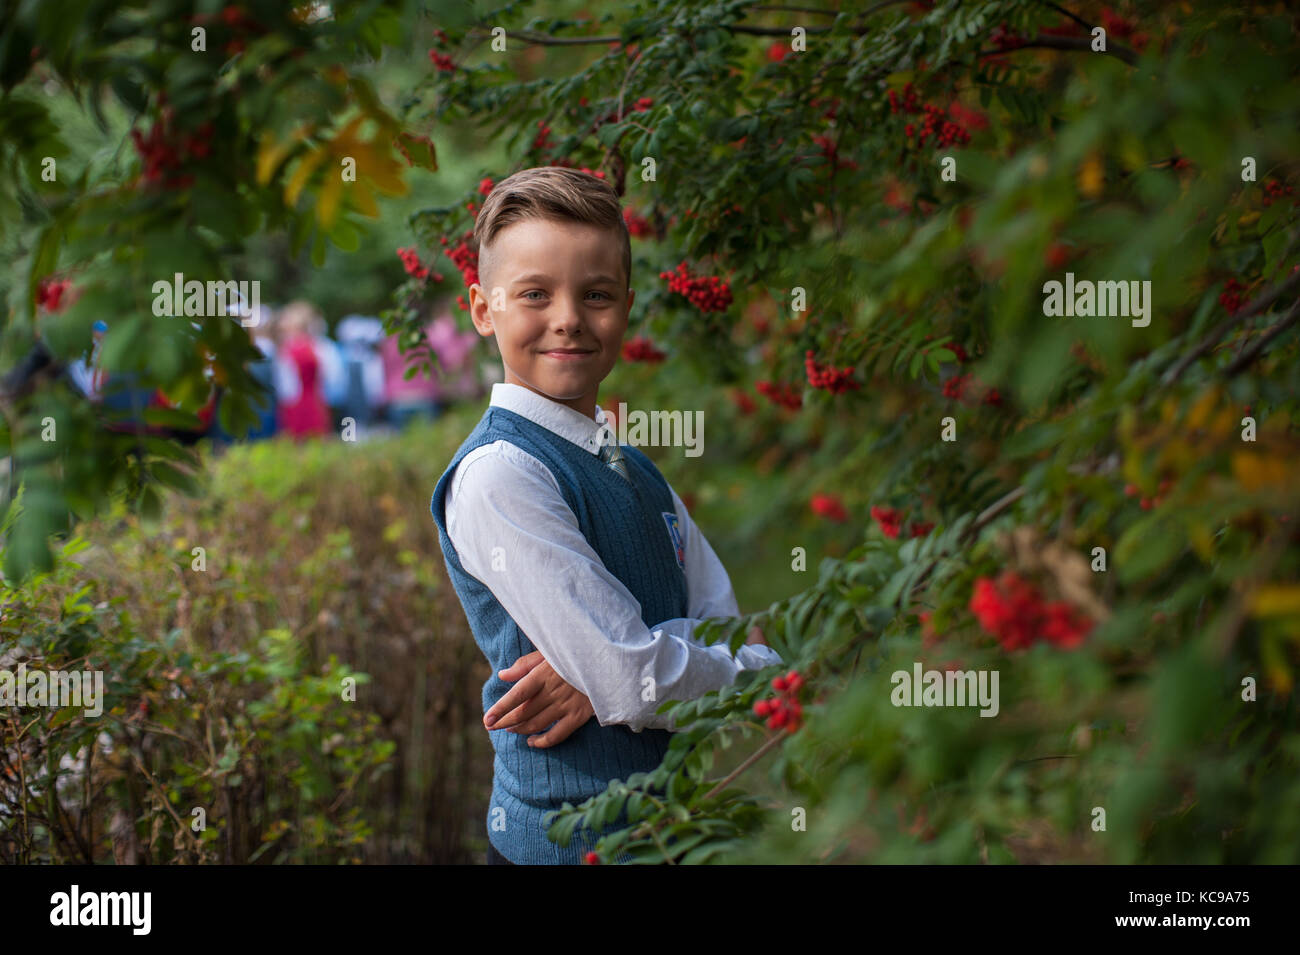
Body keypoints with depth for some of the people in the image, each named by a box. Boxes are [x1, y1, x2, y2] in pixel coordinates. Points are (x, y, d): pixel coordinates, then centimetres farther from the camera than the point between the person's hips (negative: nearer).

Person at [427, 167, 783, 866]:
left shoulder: (636, 472, 9)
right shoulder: (496, 474, -16)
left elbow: (729, 628, 1)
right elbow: (638, 685, -20)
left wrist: (608, 661, -16)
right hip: (572, 835, -7)